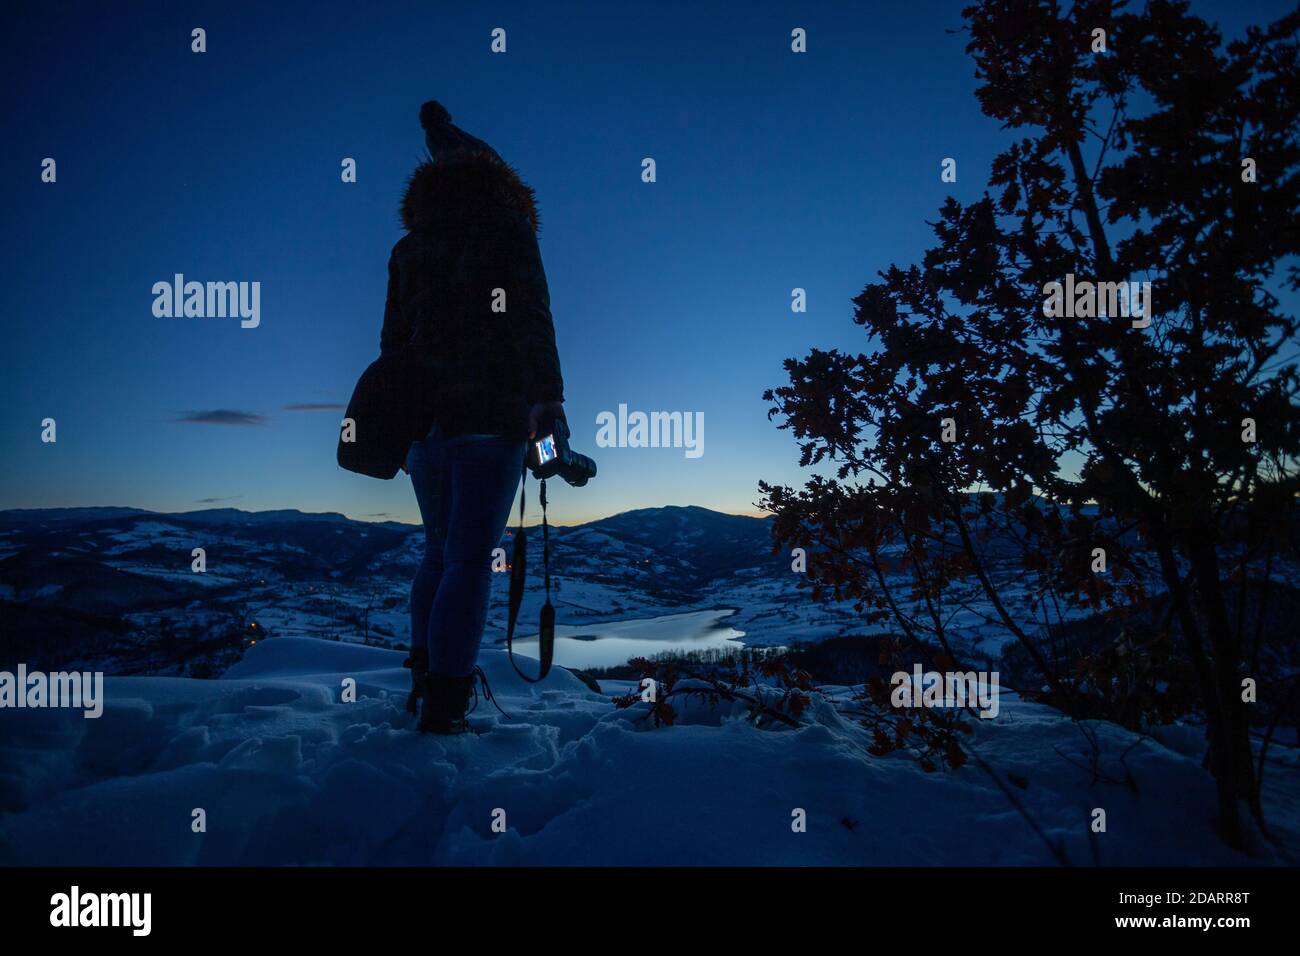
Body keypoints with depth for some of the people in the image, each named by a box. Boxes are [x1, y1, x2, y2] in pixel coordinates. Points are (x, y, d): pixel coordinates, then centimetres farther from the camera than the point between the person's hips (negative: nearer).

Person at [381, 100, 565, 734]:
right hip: (491, 415, -5)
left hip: (423, 415, 5)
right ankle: (444, 700, -6)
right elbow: (531, 316, -12)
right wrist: (547, 393, -21)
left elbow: (393, 338, 16)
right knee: (471, 558, -4)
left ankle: (424, 678, 21)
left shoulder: (409, 247, 16)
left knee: (439, 551, 18)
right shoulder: (507, 227, 3)